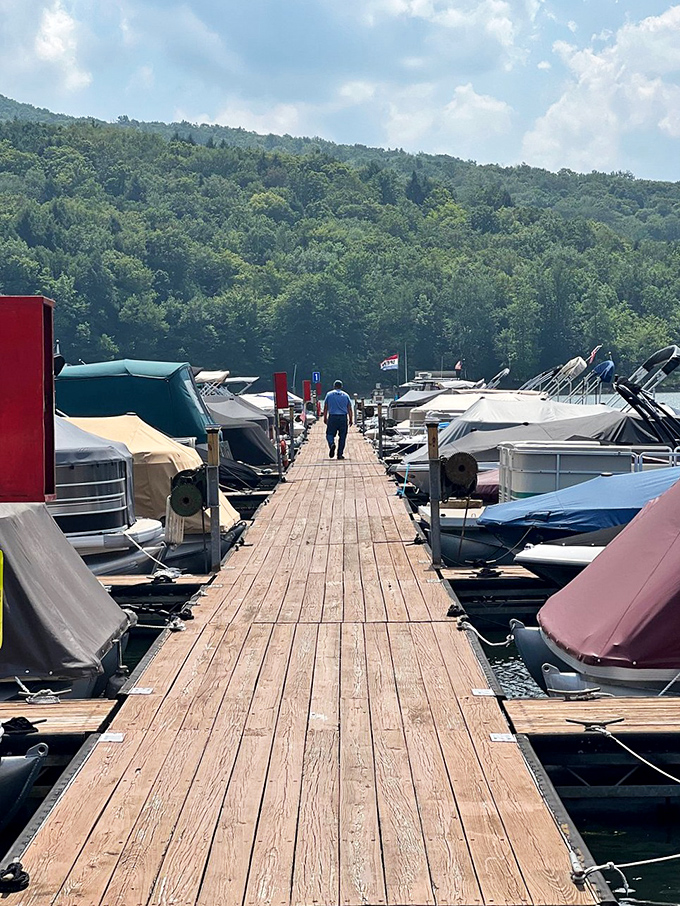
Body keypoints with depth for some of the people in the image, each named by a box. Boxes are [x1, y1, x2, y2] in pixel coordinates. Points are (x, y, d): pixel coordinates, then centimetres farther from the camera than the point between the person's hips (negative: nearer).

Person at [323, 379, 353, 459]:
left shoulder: (329, 394, 5)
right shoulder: (346, 395, 8)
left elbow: (325, 408, 4)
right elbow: (349, 409, 7)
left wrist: (325, 418, 11)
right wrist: (350, 420, 12)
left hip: (332, 417, -1)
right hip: (343, 417, 1)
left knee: (330, 434, 6)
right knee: (342, 436, 6)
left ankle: (332, 444, -26)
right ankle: (340, 454, 4)